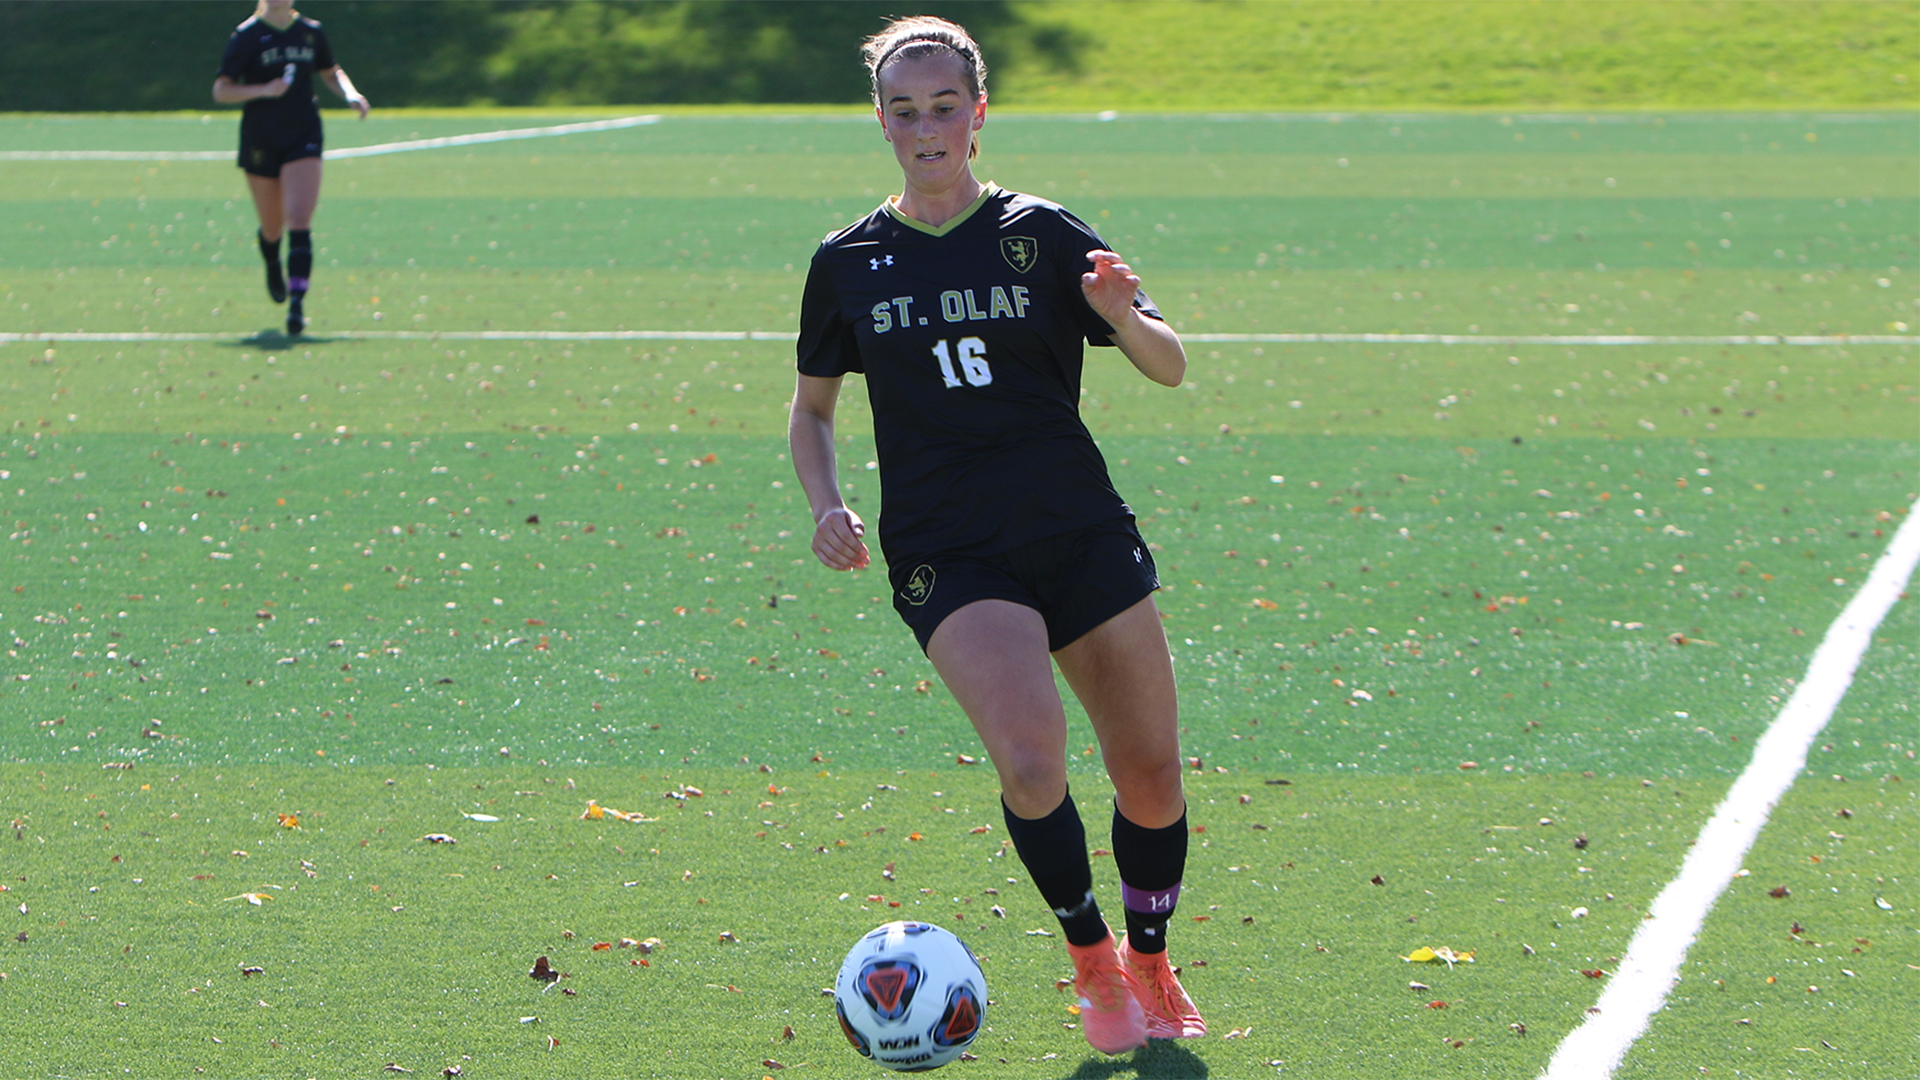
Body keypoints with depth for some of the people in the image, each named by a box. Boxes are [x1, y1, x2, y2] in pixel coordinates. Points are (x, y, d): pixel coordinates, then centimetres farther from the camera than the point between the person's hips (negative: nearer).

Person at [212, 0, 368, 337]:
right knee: (272, 227, 12)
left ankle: (297, 302, -23)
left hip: (303, 137, 1)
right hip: (260, 141, -1)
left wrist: (351, 94, 3)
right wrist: (264, 90, -21)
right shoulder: (247, 35, -4)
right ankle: (273, 268, 47)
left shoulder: (311, 32, 5)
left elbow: (330, 72, 24)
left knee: (299, 220, -17)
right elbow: (221, 91, -7)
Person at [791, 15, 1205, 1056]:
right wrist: (827, 506, 0)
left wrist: (1124, 317, -20)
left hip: (1081, 530, 1)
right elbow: (811, 406, 19)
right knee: (1030, 763, -24)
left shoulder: (1041, 236, 2)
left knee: (1151, 778, 3)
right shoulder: (848, 263, 6)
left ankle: (1150, 966, 31)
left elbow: (1171, 369, 2)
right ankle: (1092, 965, 0)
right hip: (947, 555, -1)